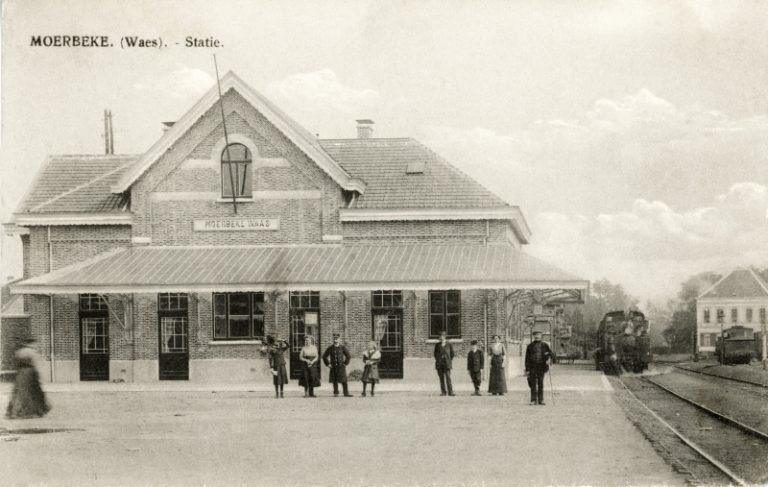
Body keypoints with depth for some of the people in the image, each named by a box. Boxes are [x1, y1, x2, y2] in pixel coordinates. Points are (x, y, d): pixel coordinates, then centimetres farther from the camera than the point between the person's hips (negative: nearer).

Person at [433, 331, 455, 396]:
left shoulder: (449, 345, 3)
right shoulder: (437, 345, 9)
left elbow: (452, 354, 8)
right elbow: (435, 353, 16)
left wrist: (450, 361, 3)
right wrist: (437, 360, 6)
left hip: (447, 363, -2)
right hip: (439, 364, 2)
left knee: (448, 378, -10)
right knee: (441, 378, 0)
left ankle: (450, 392, -12)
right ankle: (443, 392, 2)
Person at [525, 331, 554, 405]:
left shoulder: (544, 345, 10)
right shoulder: (530, 346, 7)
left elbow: (552, 354, 9)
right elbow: (527, 358, 6)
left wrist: (548, 354, -15)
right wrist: (527, 369, -1)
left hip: (541, 366, 1)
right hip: (532, 367, -1)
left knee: (540, 384, 2)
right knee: (533, 384, -3)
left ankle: (540, 400, 6)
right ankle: (533, 400, -1)